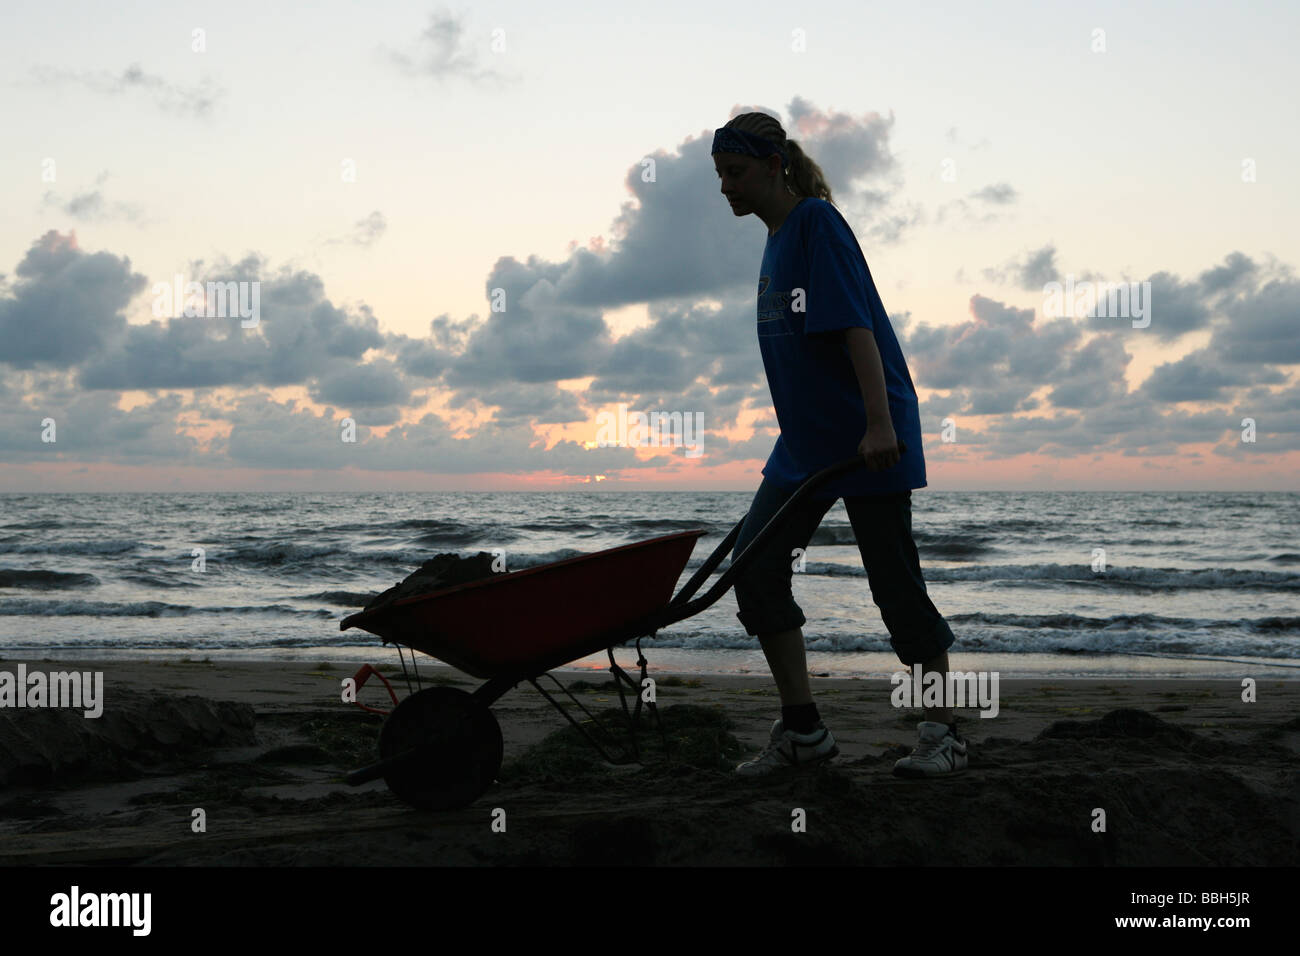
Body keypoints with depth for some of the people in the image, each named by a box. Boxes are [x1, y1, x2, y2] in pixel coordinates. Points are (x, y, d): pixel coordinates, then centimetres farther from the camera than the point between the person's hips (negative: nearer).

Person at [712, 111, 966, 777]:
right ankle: (802, 729, 8)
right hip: (806, 441, 9)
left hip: (867, 438, -9)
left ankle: (943, 735, 9)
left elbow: (858, 326, -21)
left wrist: (878, 423, -28)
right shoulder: (776, 236, 15)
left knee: (895, 579, -3)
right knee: (754, 563, 1)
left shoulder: (818, 223, -11)